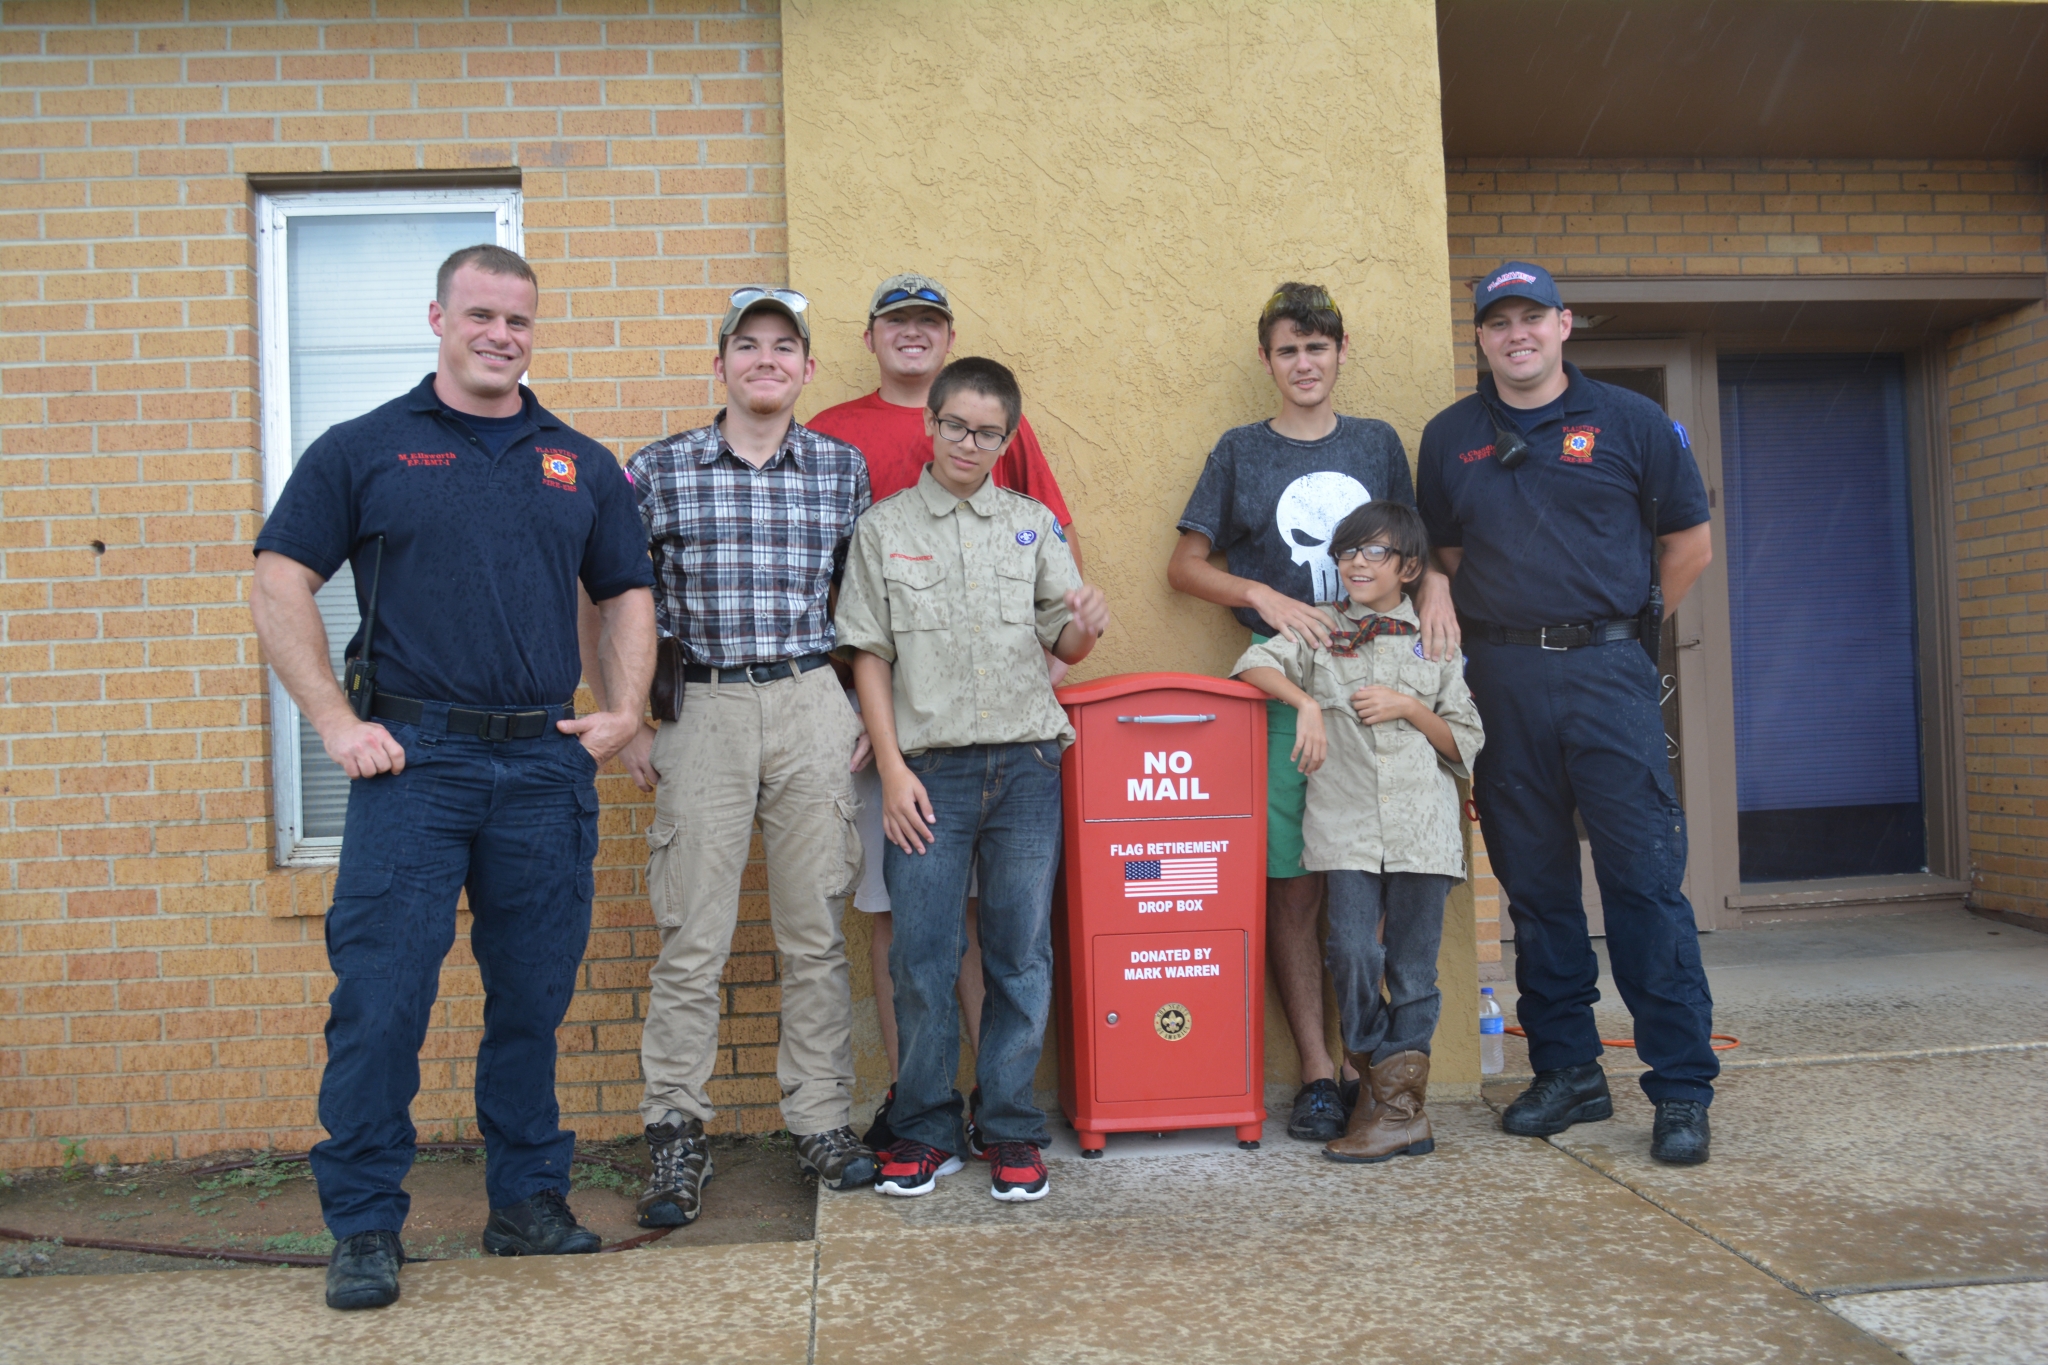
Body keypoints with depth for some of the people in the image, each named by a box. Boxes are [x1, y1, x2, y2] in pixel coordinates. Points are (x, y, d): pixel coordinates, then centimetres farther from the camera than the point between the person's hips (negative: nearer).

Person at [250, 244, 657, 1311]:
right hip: (413, 760, -2)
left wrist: (623, 710, 4)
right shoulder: (361, 450, 5)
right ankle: (364, 1225, 11)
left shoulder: (581, 465, 13)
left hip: (548, 764, 3)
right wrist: (338, 724, -6)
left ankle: (529, 1201, 23)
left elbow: (626, 595, 18)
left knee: (532, 998, 10)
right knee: (380, 996, -3)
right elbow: (279, 586, 2)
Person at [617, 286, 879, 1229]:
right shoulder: (661, 469, 2)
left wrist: (874, 713, 7)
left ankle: (822, 1122, 20)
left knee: (814, 933, 7)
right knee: (692, 939, 1)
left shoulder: (843, 469, 7)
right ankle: (677, 1136, 13)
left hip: (812, 709, 2)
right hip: (702, 713, -1)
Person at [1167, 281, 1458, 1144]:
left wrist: (1434, 589, 0)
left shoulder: (1378, 444, 14)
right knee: (1292, 888, -3)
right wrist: (1264, 597, -7)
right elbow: (1185, 565, 8)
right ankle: (1317, 1074, 5)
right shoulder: (1241, 452, 8)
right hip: (1285, 690, -1)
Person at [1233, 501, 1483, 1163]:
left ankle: (1396, 1105, 10)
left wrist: (1409, 708, -4)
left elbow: (1465, 744, 12)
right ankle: (1392, 1090, 6)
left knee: (1412, 964, 0)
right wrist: (1306, 703, -11)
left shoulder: (1436, 642, 12)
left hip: (1422, 823, 0)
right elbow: (1255, 665, 2)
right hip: (1347, 822, 0)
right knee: (1352, 952, -13)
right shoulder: (1321, 629, 14)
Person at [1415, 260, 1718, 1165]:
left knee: (1645, 879, -5)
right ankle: (1567, 1071, 20)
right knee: (1535, 885, 8)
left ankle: (1682, 1089, 4)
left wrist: (1624, 623, 9)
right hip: (1502, 677, 3)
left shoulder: (1629, 421, 5)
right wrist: (1492, 627, 7)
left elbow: (1690, 541, 10)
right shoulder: (1450, 437, 11)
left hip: (1606, 673, -2)